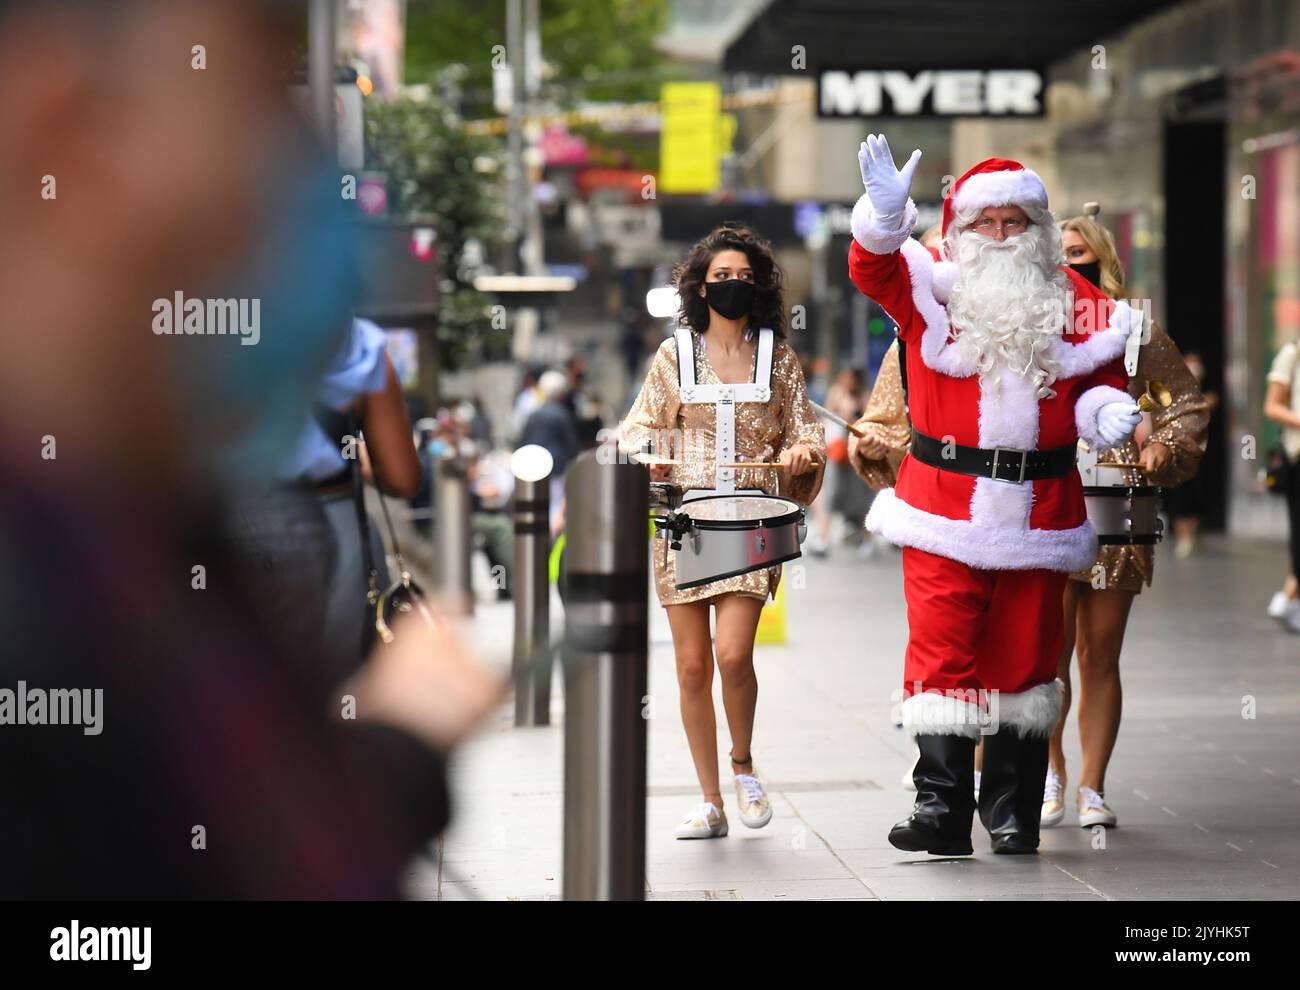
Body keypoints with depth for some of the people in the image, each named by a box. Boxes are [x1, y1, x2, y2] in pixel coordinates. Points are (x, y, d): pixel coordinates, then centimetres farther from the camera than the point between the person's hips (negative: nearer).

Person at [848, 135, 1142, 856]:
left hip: (1038, 514, 2)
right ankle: (942, 808, -3)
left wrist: (1108, 412, -7)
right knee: (942, 652, -6)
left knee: (1024, 655, 7)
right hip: (944, 510, -2)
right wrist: (886, 213, -35)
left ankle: (1013, 812, 17)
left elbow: (1101, 377, 15)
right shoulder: (932, 288, 2)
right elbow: (874, 269, -15)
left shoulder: (1074, 303, 9)